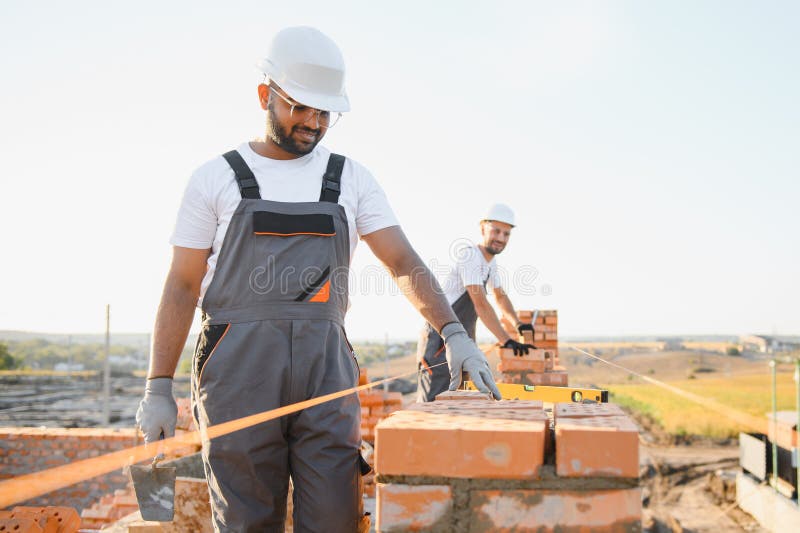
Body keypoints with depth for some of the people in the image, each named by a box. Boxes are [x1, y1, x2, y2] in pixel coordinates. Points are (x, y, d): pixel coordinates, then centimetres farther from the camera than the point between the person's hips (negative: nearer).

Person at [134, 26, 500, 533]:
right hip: (239, 370, -1)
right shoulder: (217, 178, 7)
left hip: (326, 368, 2)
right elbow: (182, 287, 6)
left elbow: (403, 261, 5)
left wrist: (453, 331, -11)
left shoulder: (352, 178, 12)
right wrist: (159, 388, -1)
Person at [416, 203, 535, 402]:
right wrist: (507, 341, -29)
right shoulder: (469, 255, -17)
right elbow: (481, 304, -26)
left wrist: (517, 324, 16)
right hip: (439, 342, -10)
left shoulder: (490, 262, 13)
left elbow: (500, 296, 30)